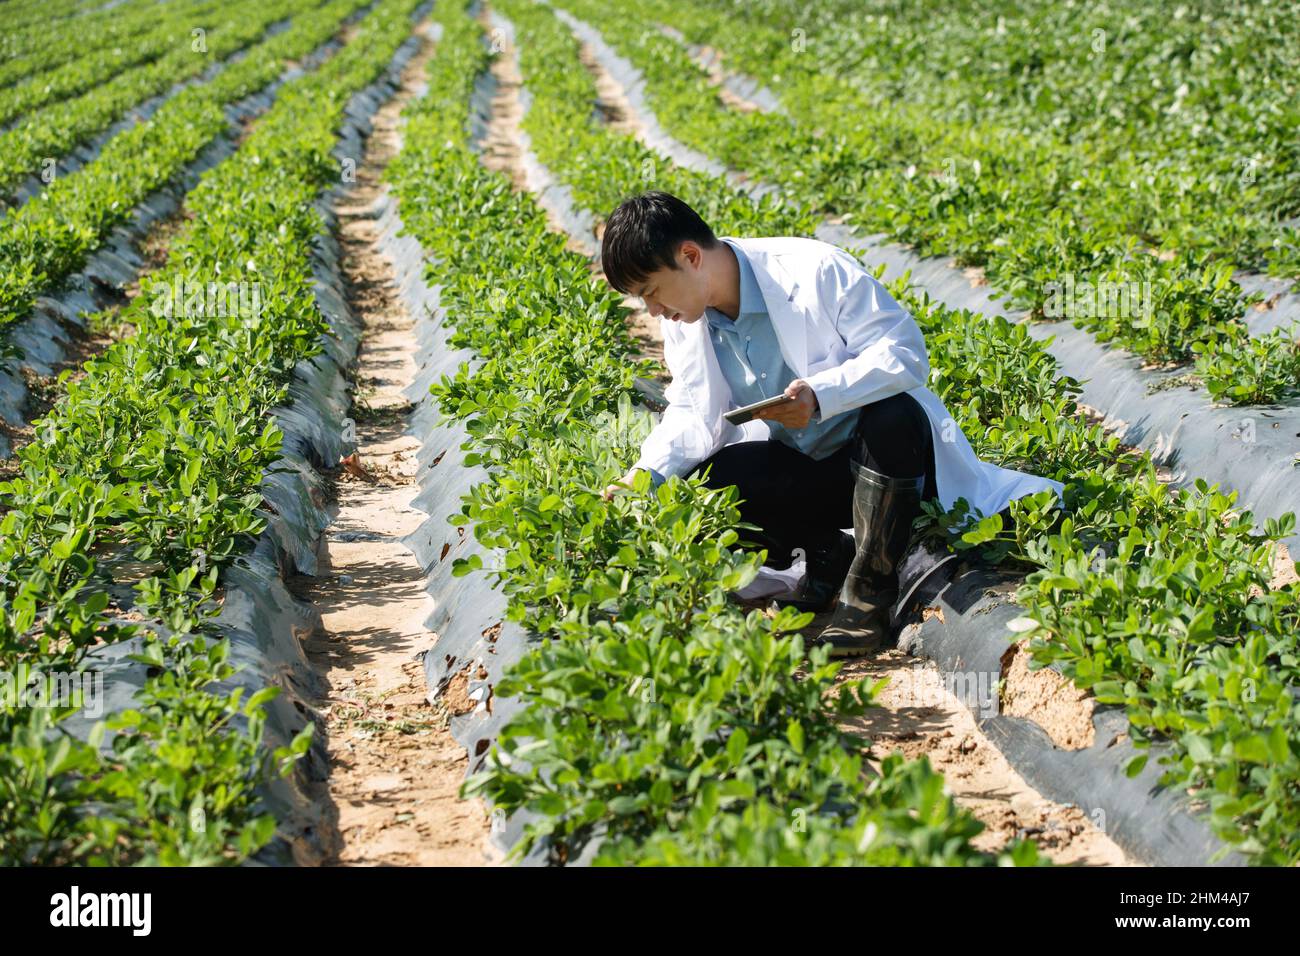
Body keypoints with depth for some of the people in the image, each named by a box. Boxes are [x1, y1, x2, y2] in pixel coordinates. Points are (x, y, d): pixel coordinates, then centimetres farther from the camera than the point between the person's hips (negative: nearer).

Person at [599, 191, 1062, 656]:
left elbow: (905, 352, -25)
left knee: (892, 414, -39)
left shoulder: (814, 270, -22)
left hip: (880, 451, -4)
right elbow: (693, 417, -2)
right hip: (802, 469, 4)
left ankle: (868, 594, -24)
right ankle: (826, 553, 0)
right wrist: (645, 474, -22)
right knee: (703, 485, -23)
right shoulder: (683, 320, -3)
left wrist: (821, 394, -40)